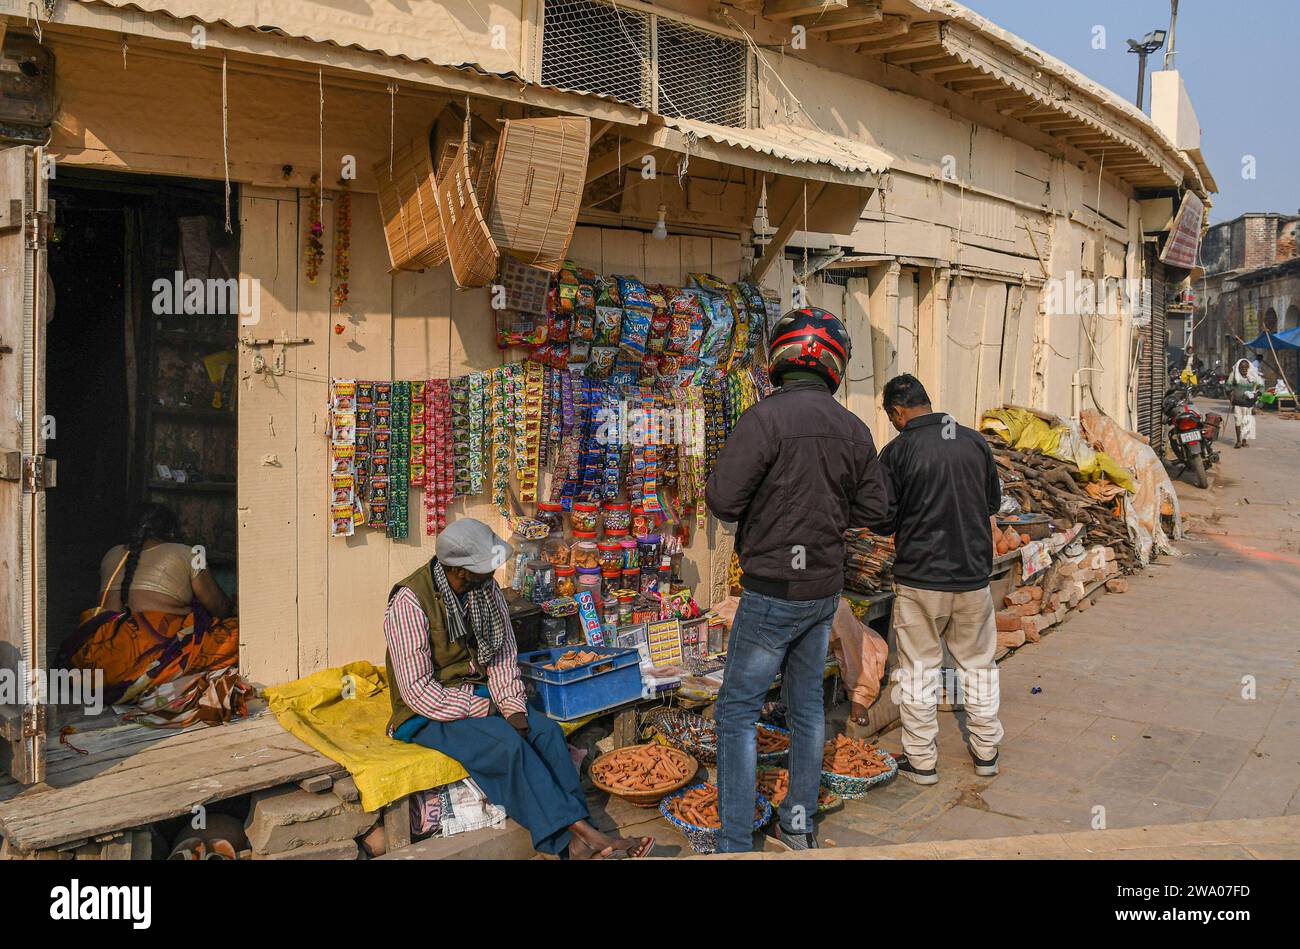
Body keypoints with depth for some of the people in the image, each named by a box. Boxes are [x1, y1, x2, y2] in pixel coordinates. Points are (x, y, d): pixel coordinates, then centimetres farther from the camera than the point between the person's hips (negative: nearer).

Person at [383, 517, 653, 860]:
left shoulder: (486, 589, -2)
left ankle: (578, 842, -24)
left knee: (547, 731, -19)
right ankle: (578, 833, -26)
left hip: (480, 694, 6)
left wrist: (512, 708, -12)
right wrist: (484, 709, -21)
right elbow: (418, 689, -21)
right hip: (431, 713, -6)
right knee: (508, 743, -29)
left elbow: (503, 655, 4)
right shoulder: (410, 602, -21)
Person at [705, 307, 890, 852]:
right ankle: (799, 826, 29)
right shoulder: (853, 429, 2)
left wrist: (761, 510, 2)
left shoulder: (765, 418, -18)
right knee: (806, 703, 18)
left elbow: (721, 500, -19)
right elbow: (873, 507, 9)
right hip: (825, 587, 6)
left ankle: (735, 845, 7)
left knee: (737, 711, 3)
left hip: (774, 589, -6)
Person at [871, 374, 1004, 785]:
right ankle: (986, 751, 28)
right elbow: (993, 502, 13)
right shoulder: (975, 442, -1)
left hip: (919, 579, -4)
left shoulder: (897, 452, -13)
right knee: (978, 663, 17)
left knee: (919, 670, 9)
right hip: (974, 577, 4)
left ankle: (921, 760, 17)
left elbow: (883, 522, -7)